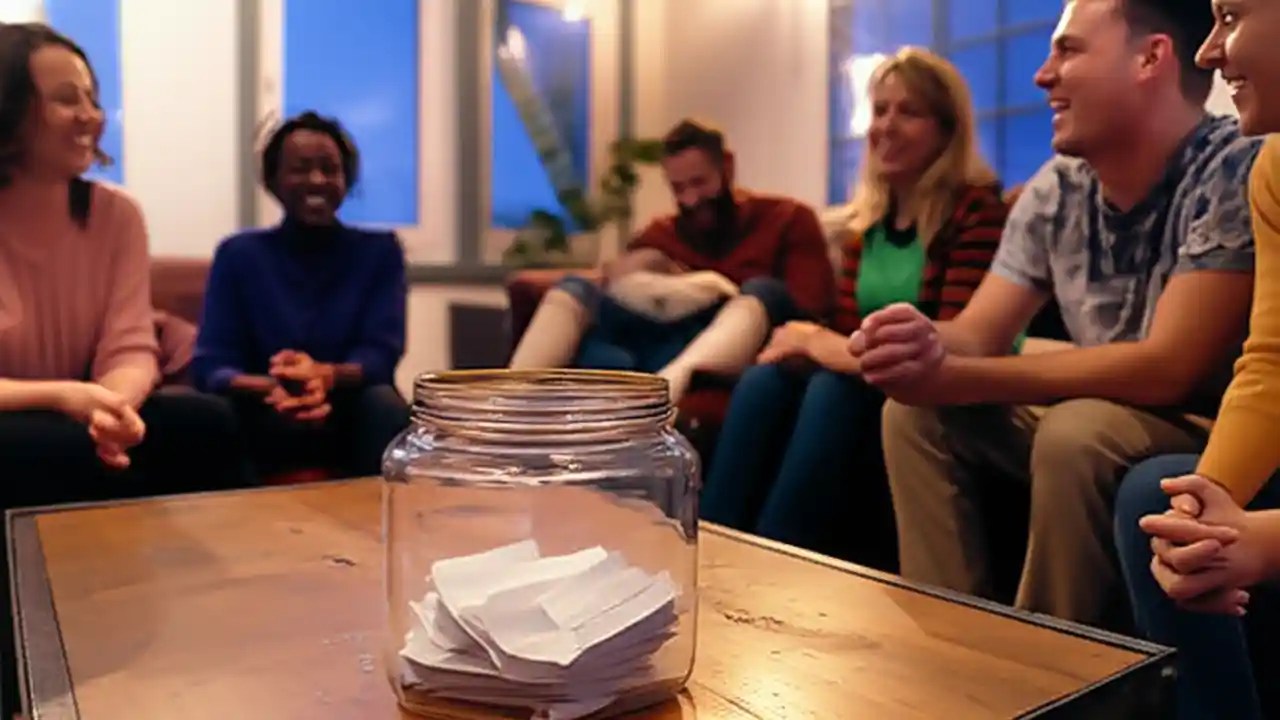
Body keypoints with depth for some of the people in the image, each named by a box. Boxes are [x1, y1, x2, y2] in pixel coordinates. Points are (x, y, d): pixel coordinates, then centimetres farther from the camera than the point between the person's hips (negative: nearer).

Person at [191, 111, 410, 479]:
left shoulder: (379, 251, 4)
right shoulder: (238, 254, 4)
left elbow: (382, 354, -8)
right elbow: (209, 364, -7)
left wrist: (326, 376, -33)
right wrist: (271, 387, -31)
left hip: (353, 415, 0)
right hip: (266, 422, 1)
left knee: (384, 404, -33)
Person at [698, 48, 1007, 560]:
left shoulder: (975, 212, -11)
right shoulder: (867, 219, 10)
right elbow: (847, 333, 9)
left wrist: (843, 352, -21)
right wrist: (814, 341, -14)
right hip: (870, 382, 6)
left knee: (835, 391, -34)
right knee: (766, 379, -23)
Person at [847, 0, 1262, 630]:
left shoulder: (1234, 173, -22)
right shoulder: (1056, 189, -3)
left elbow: (1169, 369, -29)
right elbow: (977, 334, -5)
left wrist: (952, 378, -31)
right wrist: (924, 346, -31)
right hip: (1099, 419, 6)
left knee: (1077, 433, -33)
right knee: (916, 411, -6)